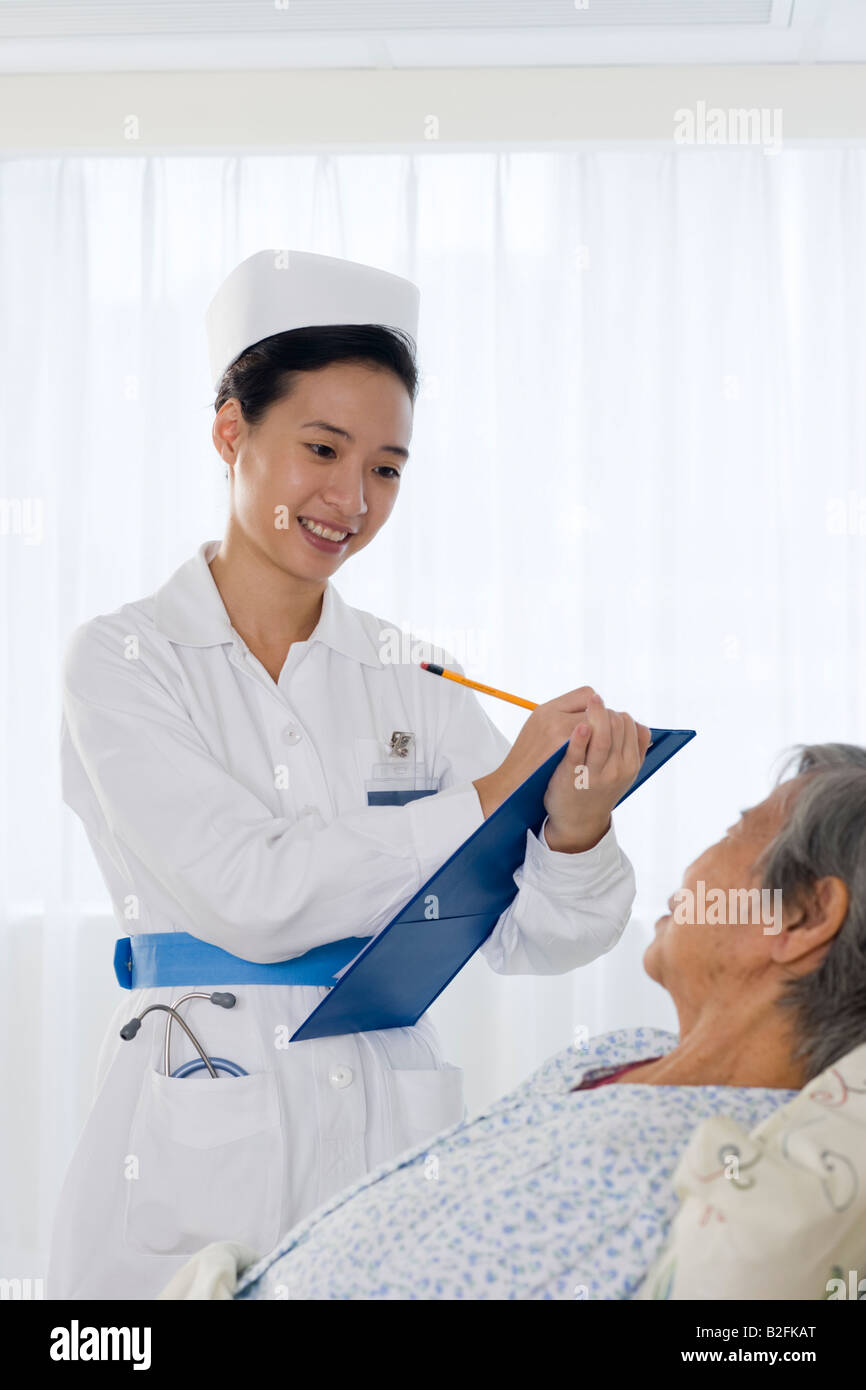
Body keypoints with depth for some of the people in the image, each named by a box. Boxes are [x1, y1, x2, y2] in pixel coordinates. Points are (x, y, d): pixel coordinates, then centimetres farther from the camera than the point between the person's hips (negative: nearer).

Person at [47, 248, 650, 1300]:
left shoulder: (413, 680, 6)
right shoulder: (121, 660, -3)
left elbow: (524, 938, 0)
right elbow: (254, 898, -15)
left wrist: (574, 829, -20)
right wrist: (491, 796, -15)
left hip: (392, 1133, 3)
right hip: (197, 1156, -2)